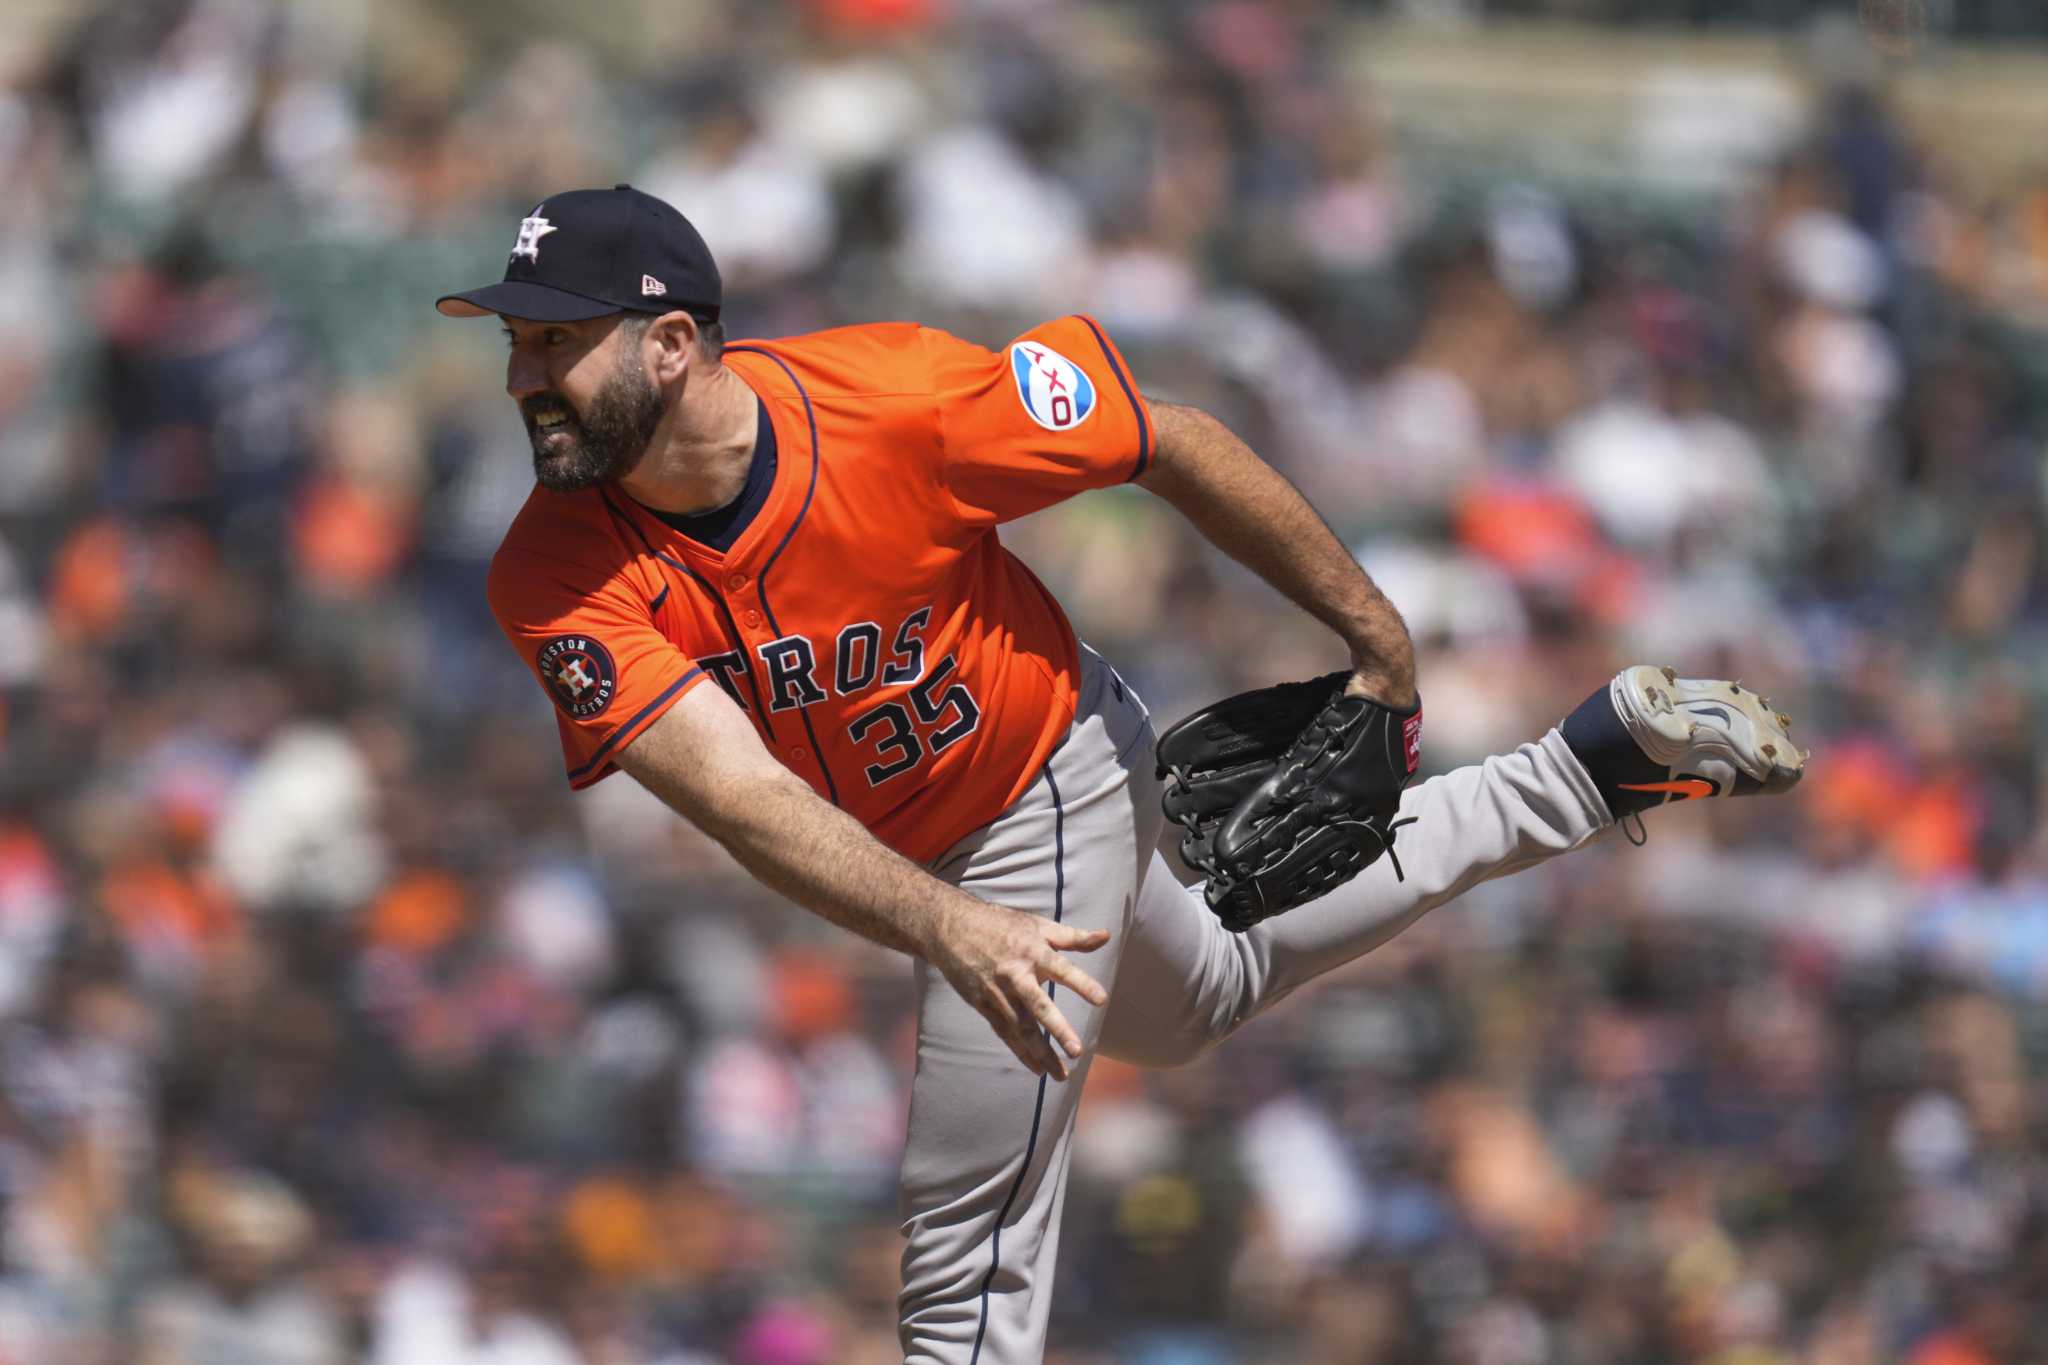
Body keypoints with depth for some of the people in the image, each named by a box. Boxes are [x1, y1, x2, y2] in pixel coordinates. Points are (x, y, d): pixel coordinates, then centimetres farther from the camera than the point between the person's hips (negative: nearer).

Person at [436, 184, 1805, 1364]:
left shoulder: (895, 402, -34)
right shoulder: (560, 579, -27)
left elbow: (1173, 444, -19)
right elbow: (744, 796, -38)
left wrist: (1374, 633, -9)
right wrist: (949, 929, -54)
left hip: (1045, 800, -5)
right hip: (919, 857, 5)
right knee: (1205, 1000, 32)